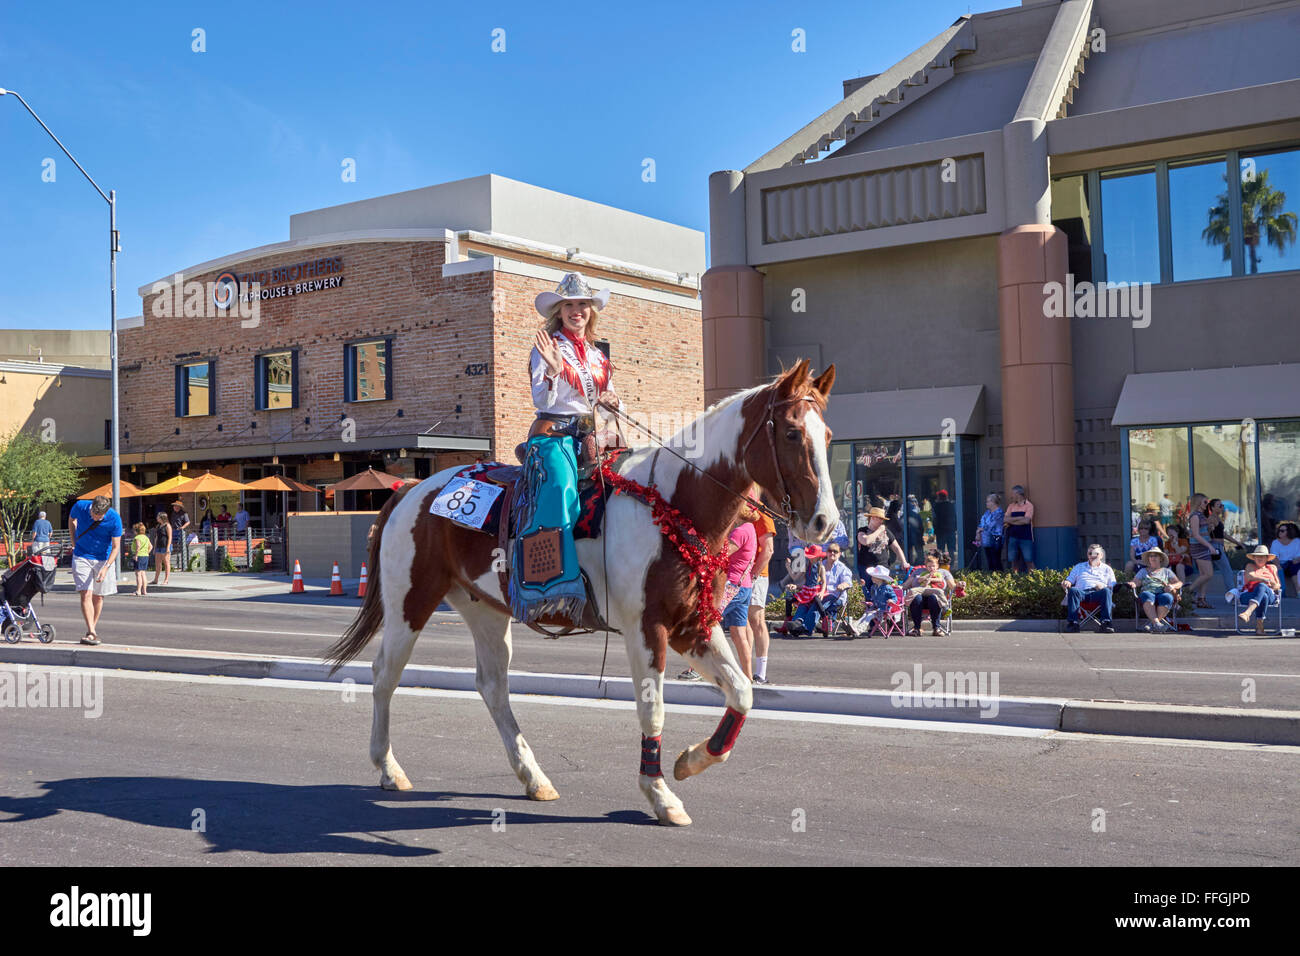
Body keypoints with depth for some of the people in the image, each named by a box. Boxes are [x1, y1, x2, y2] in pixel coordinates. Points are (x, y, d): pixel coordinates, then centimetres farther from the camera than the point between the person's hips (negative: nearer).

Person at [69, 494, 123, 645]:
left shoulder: (114, 519, -19)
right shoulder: (80, 507, -15)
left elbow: (116, 547, -13)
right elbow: (71, 519, 11)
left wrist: (105, 567, -23)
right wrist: (74, 542, 12)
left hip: (104, 559, 0)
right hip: (81, 557, 0)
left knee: (98, 596, 6)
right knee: (86, 594, -13)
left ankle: (92, 628, 21)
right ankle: (91, 633, -19)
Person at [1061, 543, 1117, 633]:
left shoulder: (1107, 569, 28)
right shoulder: (1079, 567, 33)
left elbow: (1114, 587, 18)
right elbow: (1069, 580, 26)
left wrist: (1104, 587, -5)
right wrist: (1066, 583, 0)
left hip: (1097, 592, -1)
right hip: (1082, 592, 1)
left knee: (1106, 591, -36)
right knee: (1072, 590, -35)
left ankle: (1106, 622, -47)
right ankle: (1073, 623, -44)